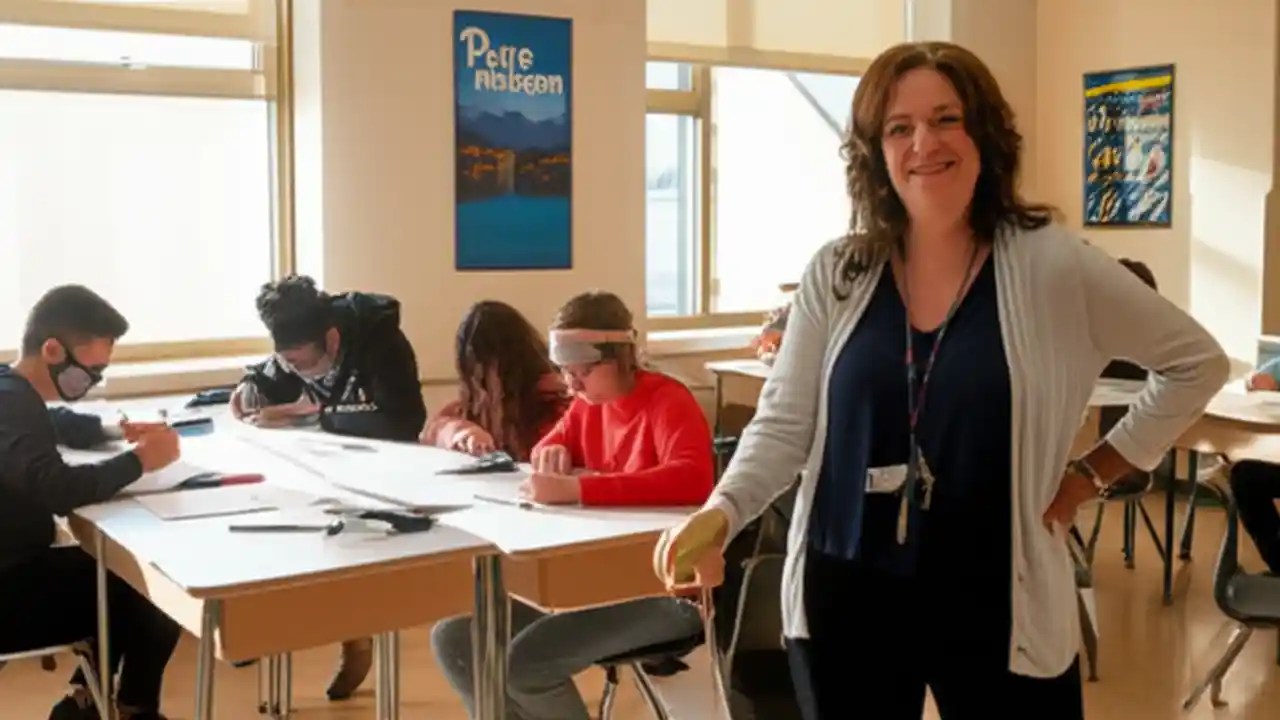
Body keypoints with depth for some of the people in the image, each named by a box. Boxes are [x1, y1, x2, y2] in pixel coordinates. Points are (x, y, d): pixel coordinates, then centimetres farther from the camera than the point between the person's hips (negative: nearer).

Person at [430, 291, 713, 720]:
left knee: (524, 663, -25)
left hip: (664, 589, -8)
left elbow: (692, 479, -35)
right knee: (453, 639, -3)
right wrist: (552, 455, -2)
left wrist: (576, 490, -40)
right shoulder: (589, 403, 6)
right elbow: (548, 448, 24)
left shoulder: (668, 402, -16)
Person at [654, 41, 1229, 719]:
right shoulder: (835, 274, -2)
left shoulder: (1052, 267, -7)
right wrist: (719, 513, -17)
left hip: (997, 603, -1)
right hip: (846, 599, 2)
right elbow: (783, 423, 0)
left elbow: (1196, 362, 5)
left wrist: (1093, 473, 1)